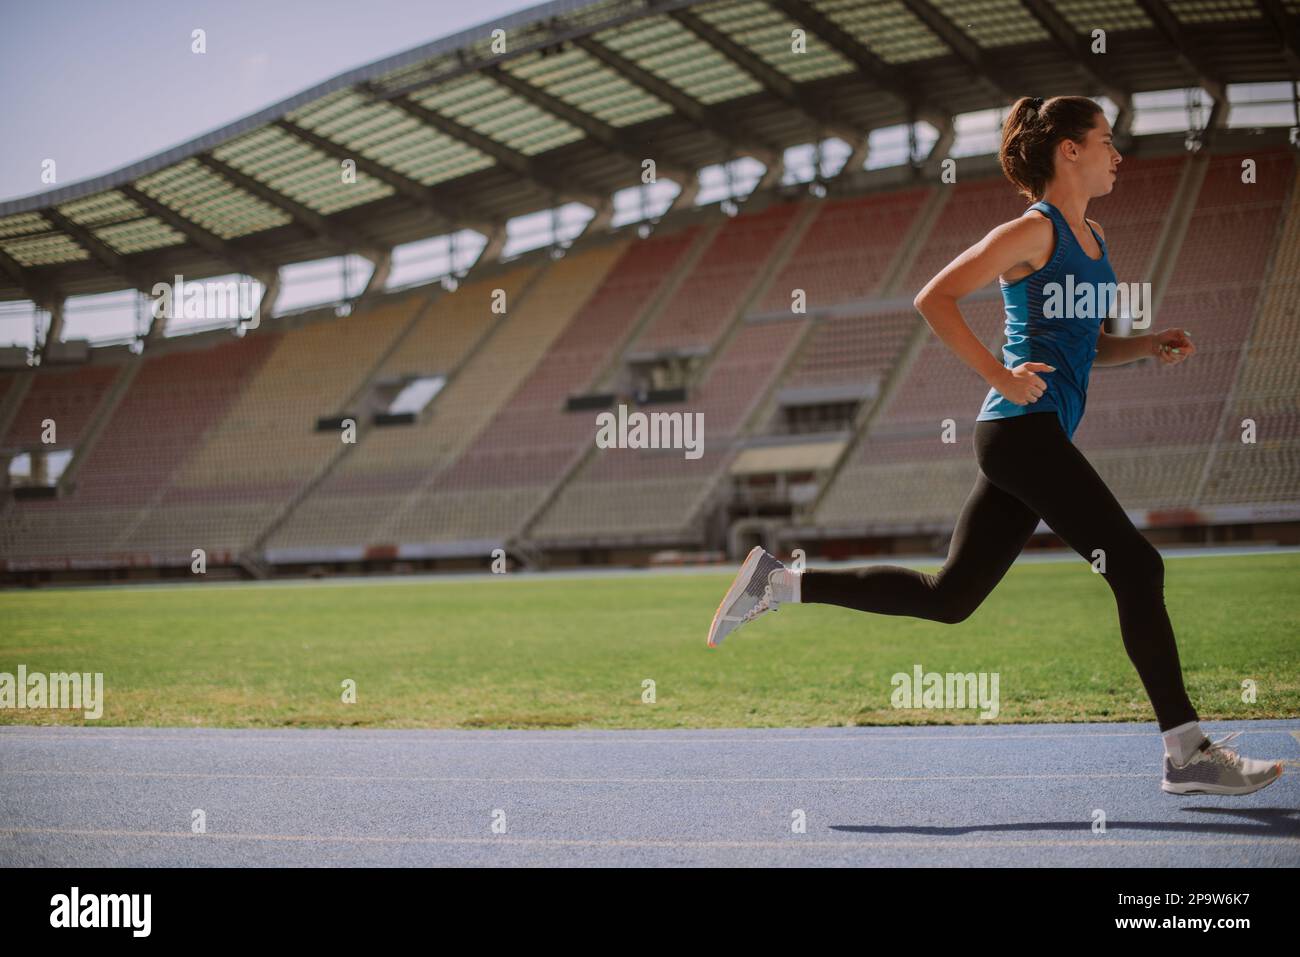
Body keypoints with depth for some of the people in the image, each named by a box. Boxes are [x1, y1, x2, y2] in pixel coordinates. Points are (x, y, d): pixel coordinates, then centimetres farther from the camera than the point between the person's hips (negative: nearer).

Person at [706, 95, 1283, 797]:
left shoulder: (1092, 237, 20)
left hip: (1034, 438, 10)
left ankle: (780, 581, 13)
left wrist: (1150, 346, 10)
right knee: (1136, 567, -9)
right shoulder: (1033, 231, -7)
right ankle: (1187, 754, -5)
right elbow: (933, 299, -11)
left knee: (948, 597, 8)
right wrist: (1001, 378, -16)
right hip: (1022, 428, -10)